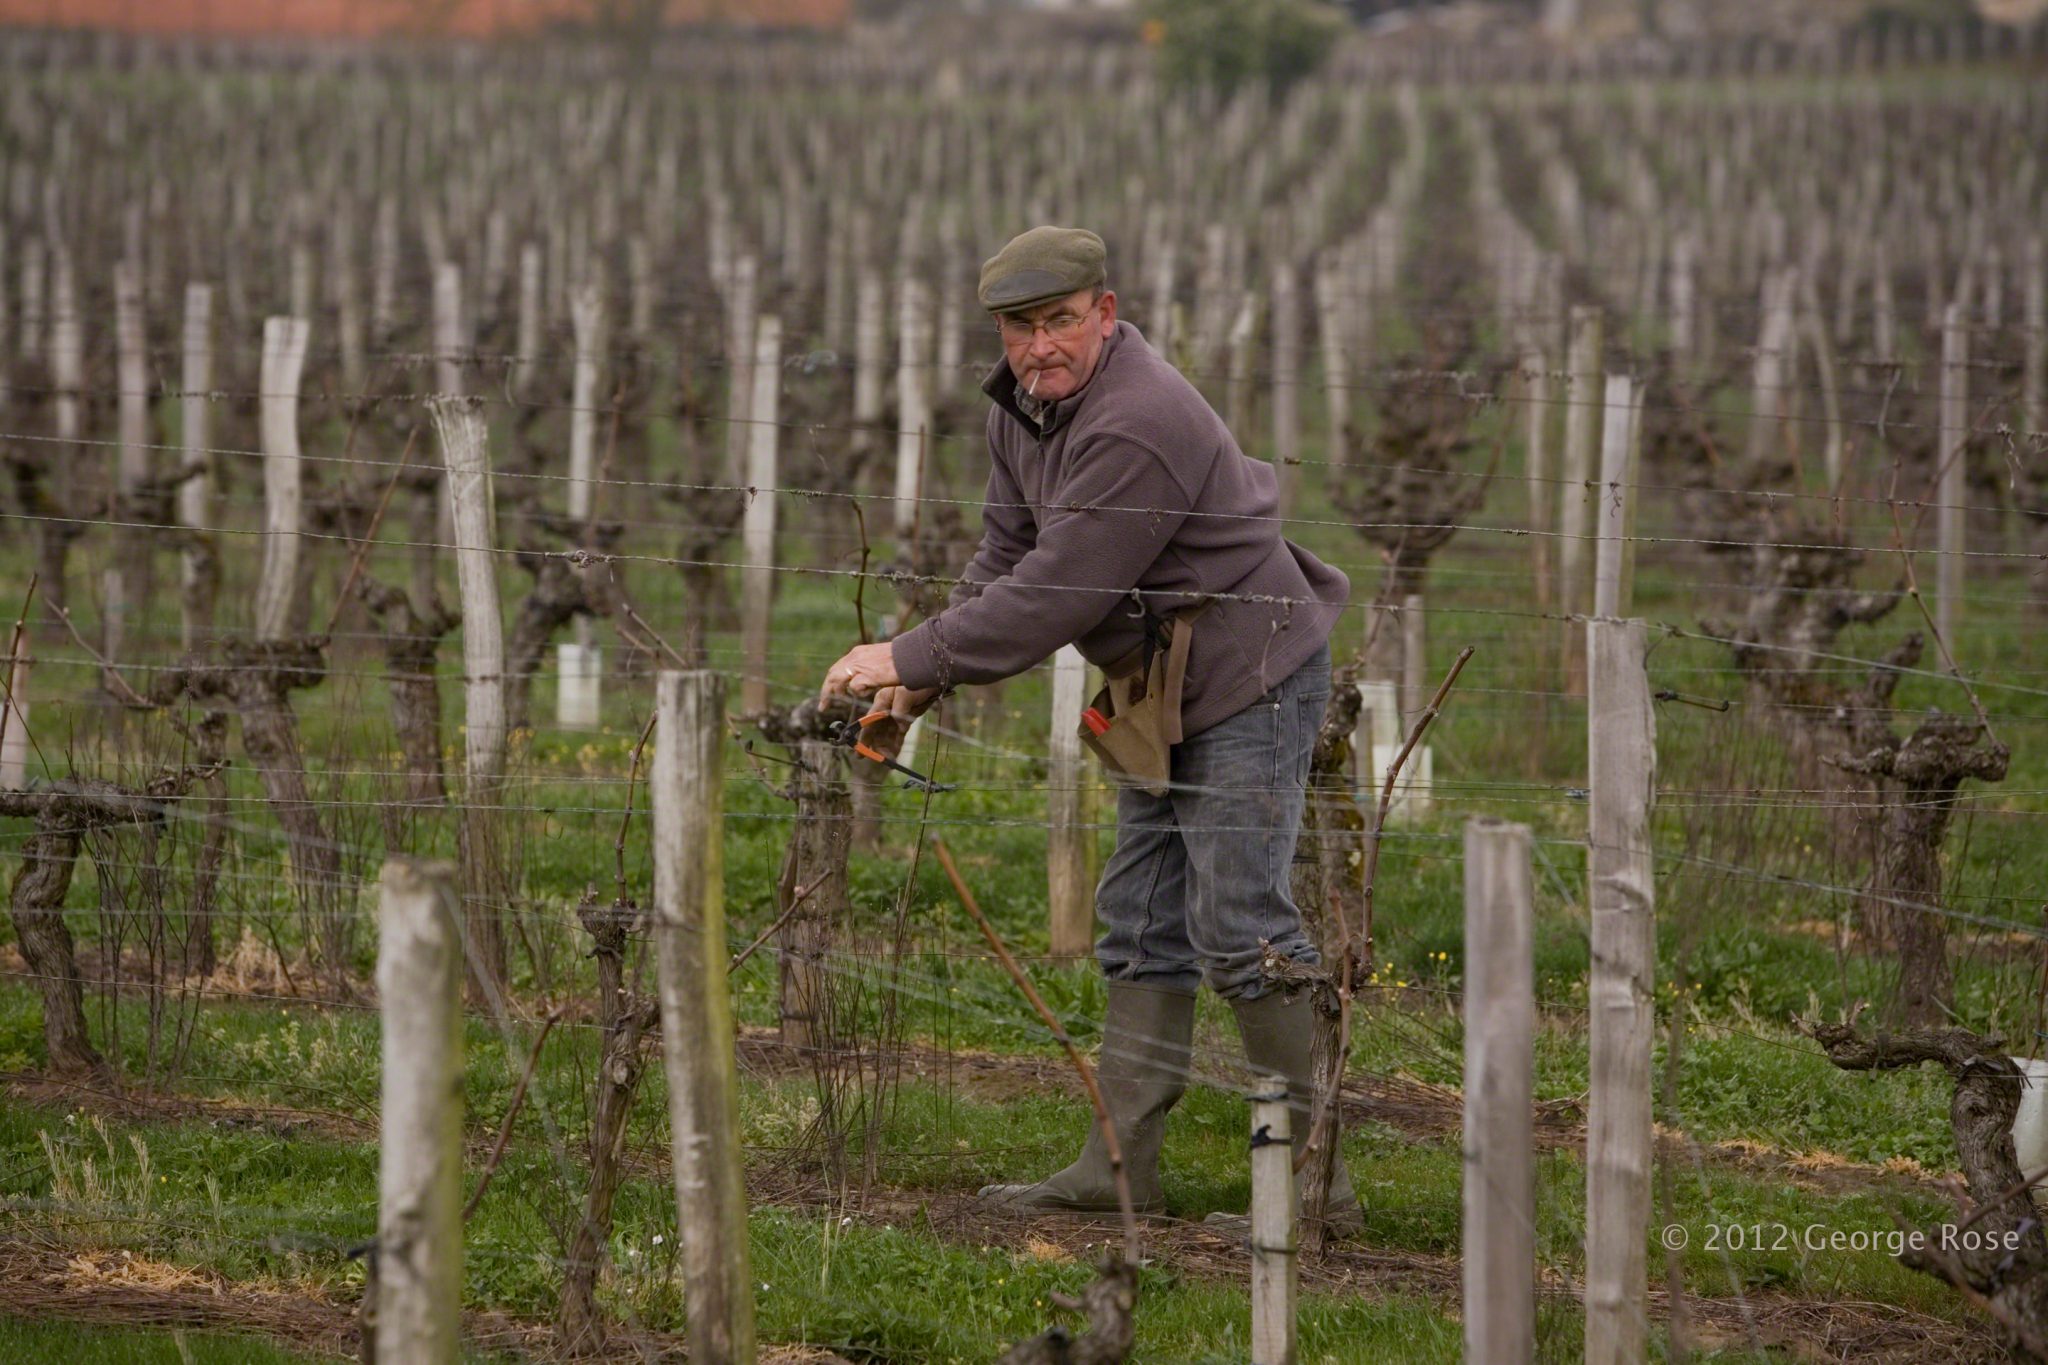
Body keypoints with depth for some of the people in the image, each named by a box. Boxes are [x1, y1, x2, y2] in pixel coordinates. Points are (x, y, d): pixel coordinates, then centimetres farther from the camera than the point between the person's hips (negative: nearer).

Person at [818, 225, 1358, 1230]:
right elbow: (1006, 557, 11)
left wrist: (914, 655, -21)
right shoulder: (1025, 404, 5)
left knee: (1237, 923, -12)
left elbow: (1052, 595, -28)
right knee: (1141, 920, 11)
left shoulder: (1137, 428, -27)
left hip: (1251, 676, -10)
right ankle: (1121, 1161, 15)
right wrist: (922, 679, -1)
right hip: (1160, 687, 10)